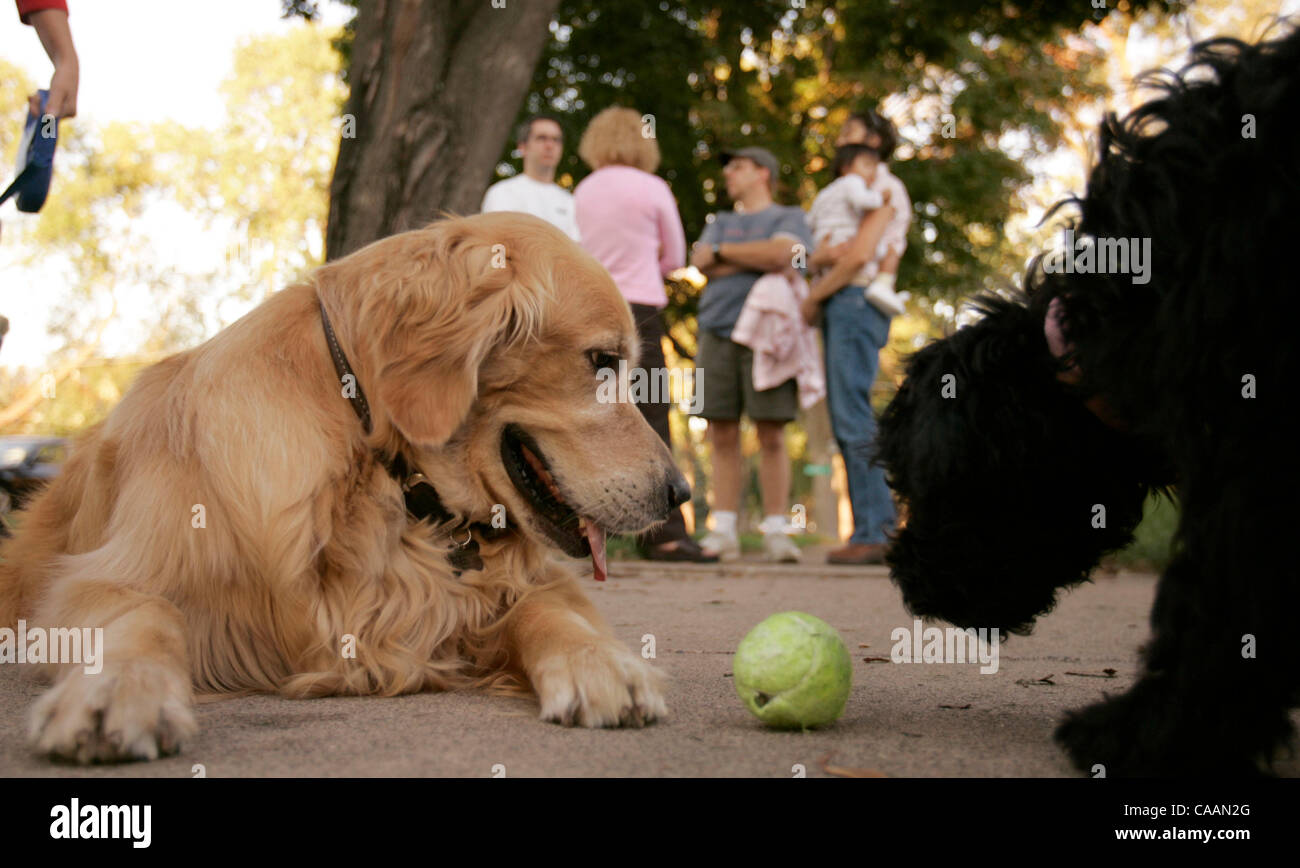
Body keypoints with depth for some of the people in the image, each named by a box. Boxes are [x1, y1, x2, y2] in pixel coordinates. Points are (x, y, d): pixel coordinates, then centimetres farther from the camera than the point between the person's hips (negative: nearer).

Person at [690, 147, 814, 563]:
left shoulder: (788, 217, 10)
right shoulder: (721, 222, 25)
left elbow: (783, 254, -12)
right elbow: (700, 262, 6)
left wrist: (723, 252, 0)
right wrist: (759, 259, -2)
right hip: (718, 333, 4)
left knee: (771, 435, -6)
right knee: (723, 436, 0)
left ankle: (775, 532, -3)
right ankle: (724, 532, 1)